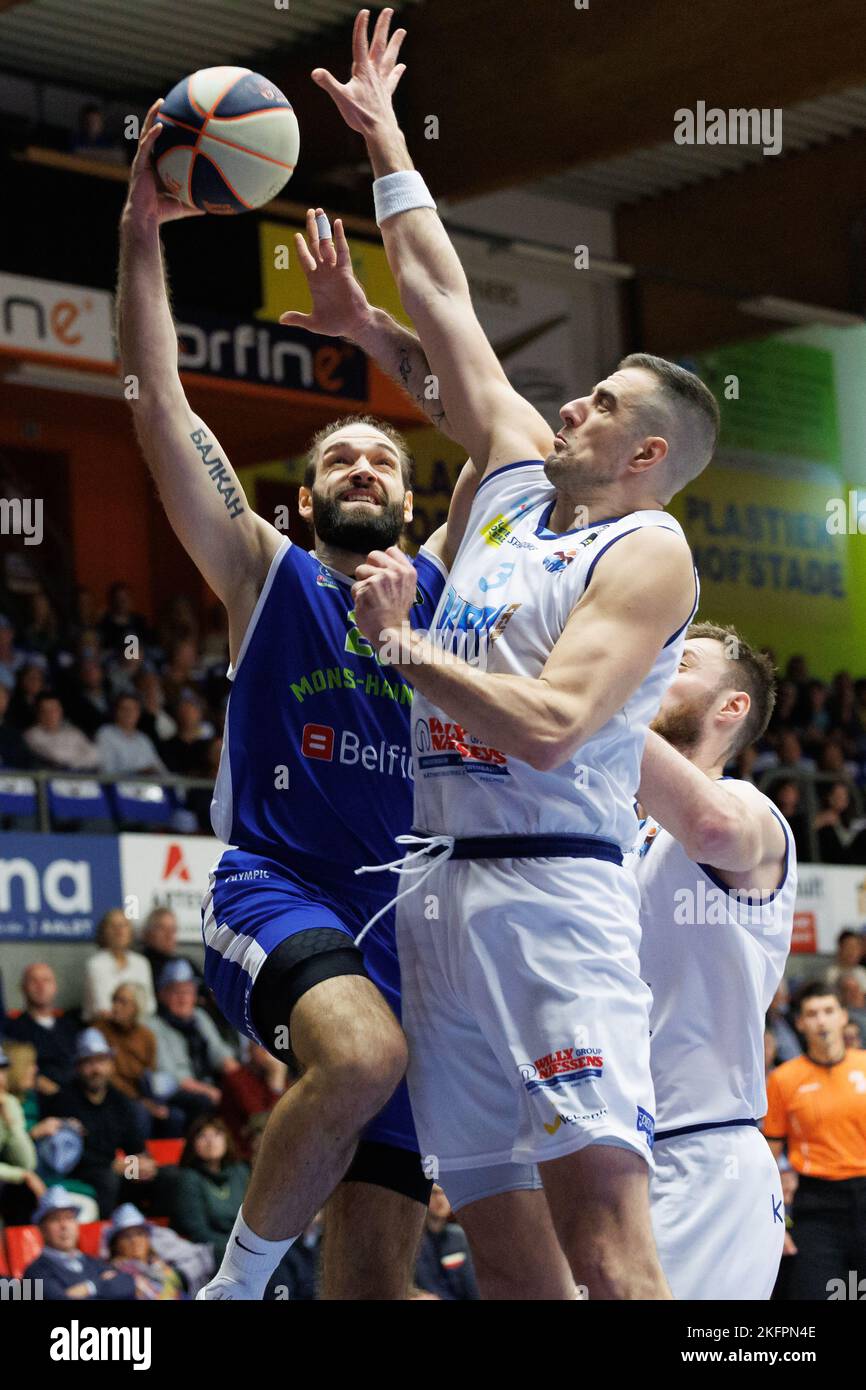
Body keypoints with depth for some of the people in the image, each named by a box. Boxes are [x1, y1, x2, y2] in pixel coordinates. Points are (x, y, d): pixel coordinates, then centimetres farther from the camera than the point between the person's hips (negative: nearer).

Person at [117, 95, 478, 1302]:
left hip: (406, 919, 3)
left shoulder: (439, 587, 17)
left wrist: (370, 328, 3)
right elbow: (160, 405, 3)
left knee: (373, 1266, -3)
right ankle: (235, 1283, -16)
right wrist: (142, 232, -4)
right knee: (363, 1055, -36)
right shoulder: (267, 575, 12)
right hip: (274, 891, -3)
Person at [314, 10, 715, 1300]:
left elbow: (550, 725, -16)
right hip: (440, 888, 7)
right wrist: (383, 135, 31)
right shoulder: (518, 467, 19)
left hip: (553, 889, -7)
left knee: (605, 1241, -18)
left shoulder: (650, 552, -3)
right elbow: (442, 299, 27)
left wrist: (400, 644, -8)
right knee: (503, 1249, 1)